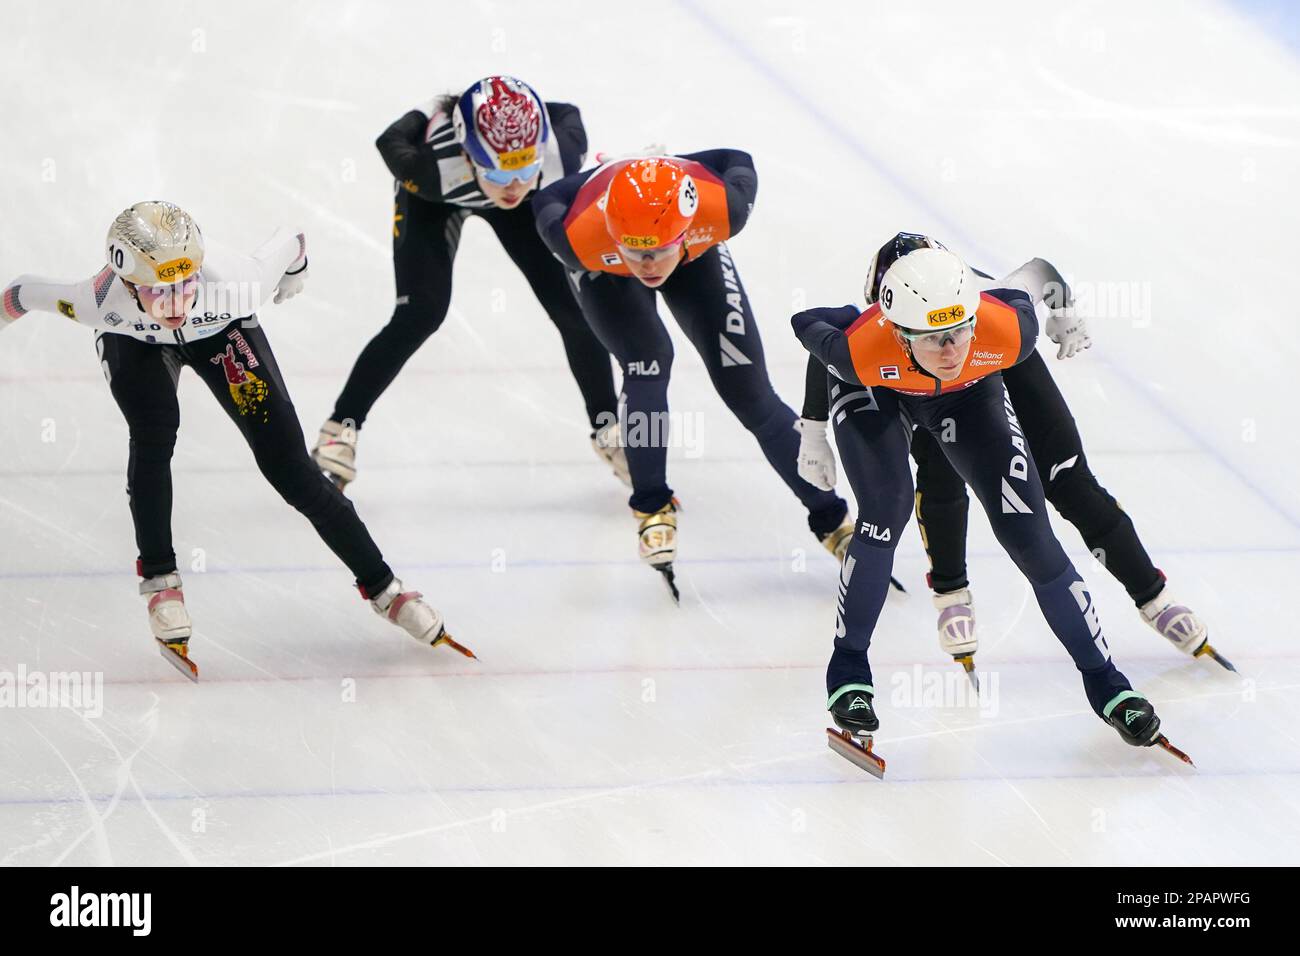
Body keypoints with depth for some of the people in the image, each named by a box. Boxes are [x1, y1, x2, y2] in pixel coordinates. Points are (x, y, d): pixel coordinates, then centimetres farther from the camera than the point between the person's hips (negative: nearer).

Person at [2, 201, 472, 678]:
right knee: (153, 434, -28)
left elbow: (290, 245, -20)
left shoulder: (237, 282, -42)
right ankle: (160, 583, -10)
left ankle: (382, 588, 6)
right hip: (134, 343, 0)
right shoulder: (101, 302, -40)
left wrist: (293, 272, 3)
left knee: (289, 465, -6)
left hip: (219, 330, 0)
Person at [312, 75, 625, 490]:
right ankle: (339, 430, -2)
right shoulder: (432, 166, -47)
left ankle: (610, 432, 15)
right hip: (432, 196, -2)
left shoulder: (558, 156, -41)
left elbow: (568, 116, -17)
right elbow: (392, 139, -24)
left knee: (574, 307, -4)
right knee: (419, 316, -16)